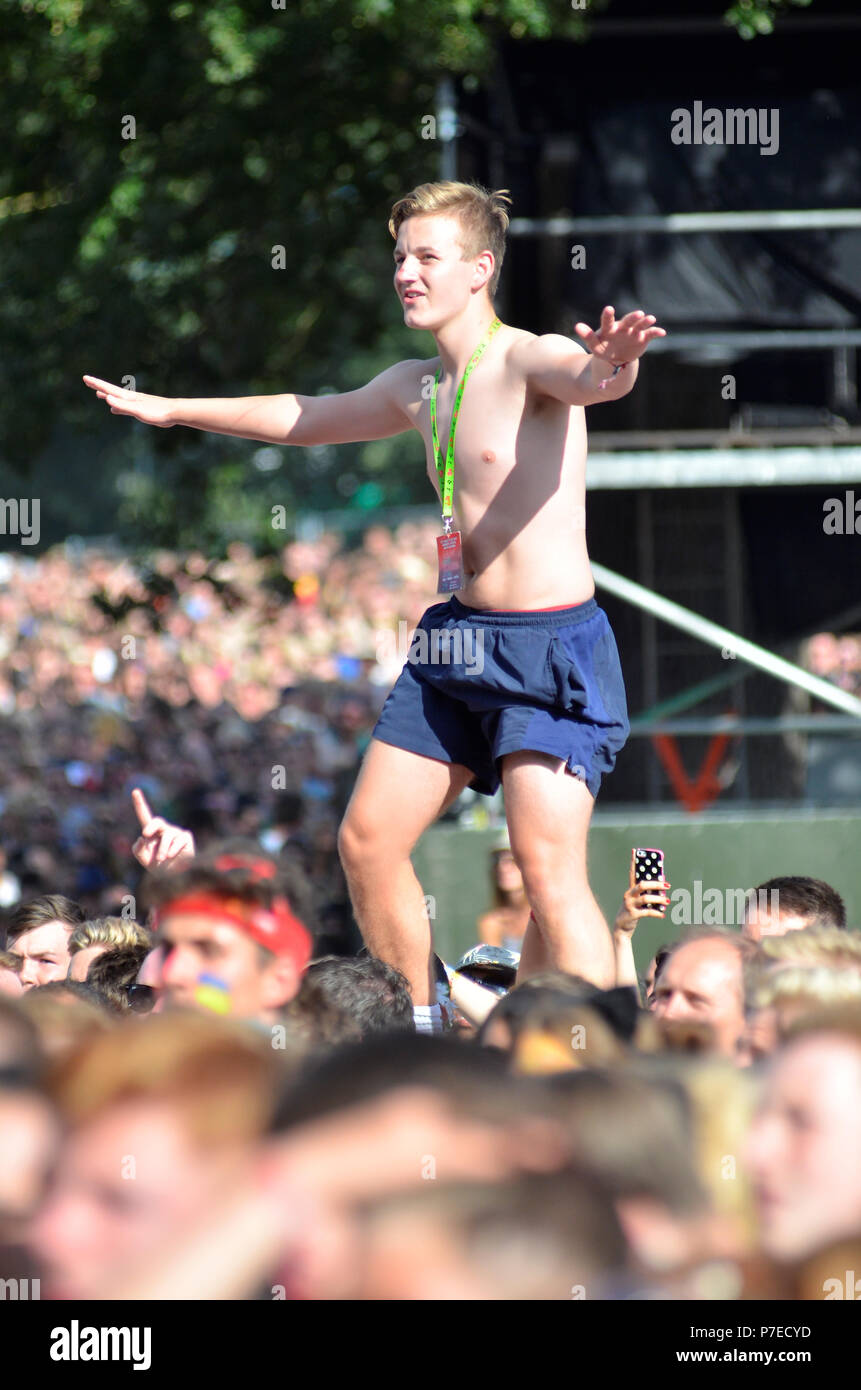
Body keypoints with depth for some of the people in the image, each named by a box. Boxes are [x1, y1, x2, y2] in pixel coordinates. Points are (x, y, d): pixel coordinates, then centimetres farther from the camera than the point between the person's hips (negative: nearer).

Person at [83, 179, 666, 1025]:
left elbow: (579, 376, -35)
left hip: (553, 645, -9)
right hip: (457, 638, 9)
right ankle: (415, 1045, 24)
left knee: (550, 871, -19)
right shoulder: (416, 388, 14)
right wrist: (174, 410, 39)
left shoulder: (528, 360, -11)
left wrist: (605, 370, -60)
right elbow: (308, 418, 32)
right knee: (368, 838, 10)